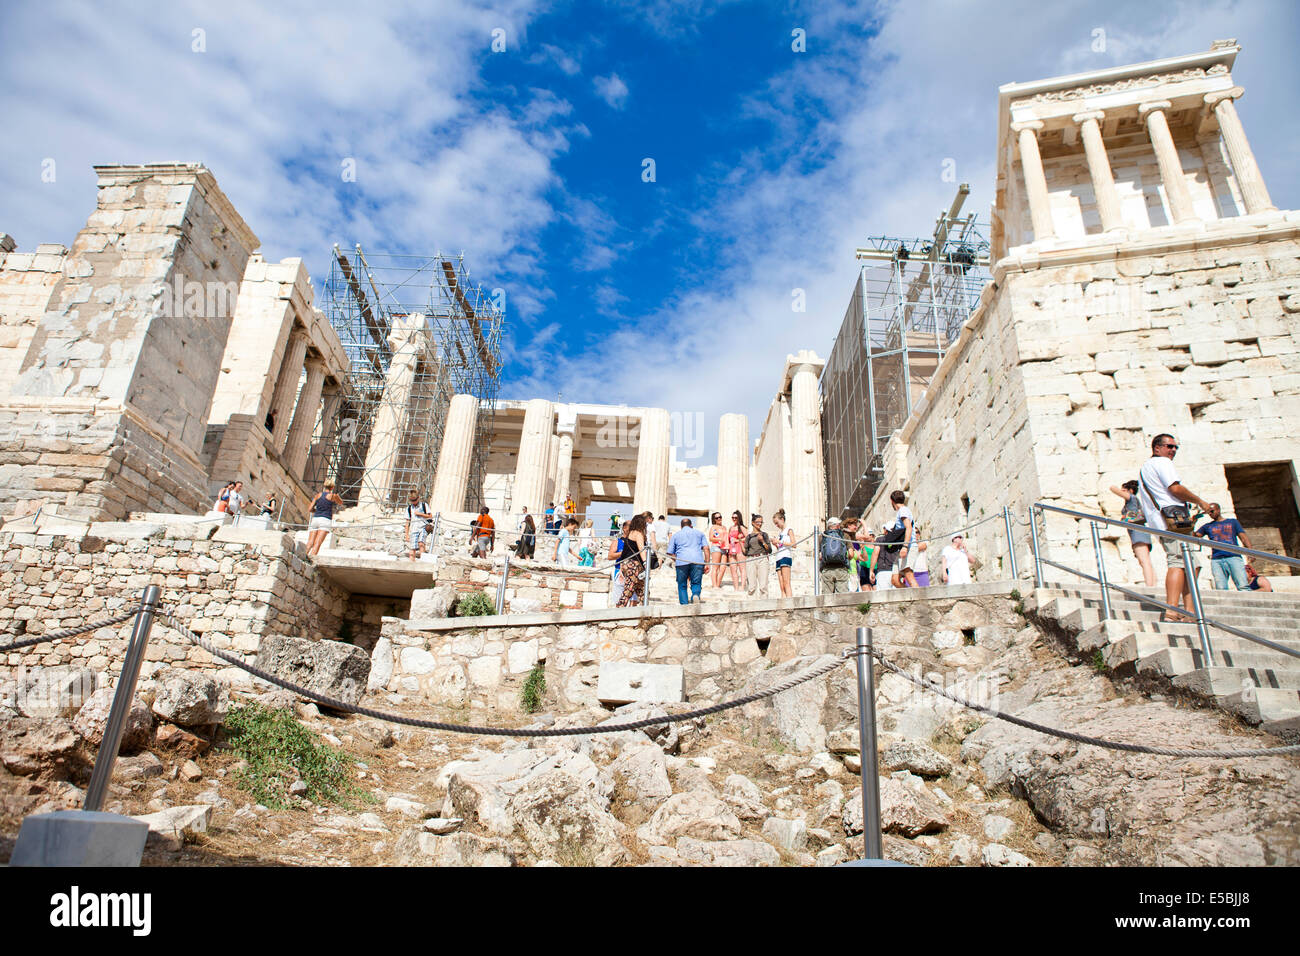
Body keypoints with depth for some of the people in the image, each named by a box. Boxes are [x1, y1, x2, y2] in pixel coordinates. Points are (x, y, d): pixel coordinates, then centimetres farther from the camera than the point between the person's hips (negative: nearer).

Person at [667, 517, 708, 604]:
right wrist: (707, 562, 9)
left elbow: (670, 553, 15)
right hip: (698, 561, 1)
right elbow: (706, 547, 10)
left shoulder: (675, 535, 21)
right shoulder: (699, 533, 23)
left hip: (681, 562, 0)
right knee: (696, 583, 7)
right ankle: (695, 595, -23)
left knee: (682, 586, 9)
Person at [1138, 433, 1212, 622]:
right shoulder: (1162, 462, 1)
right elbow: (1175, 488, -13)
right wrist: (1200, 501, 2)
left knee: (1192, 565, 11)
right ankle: (1171, 611, -31)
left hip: (1159, 522, 10)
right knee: (1178, 561, -20)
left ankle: (1190, 613, 5)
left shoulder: (1145, 466, 29)